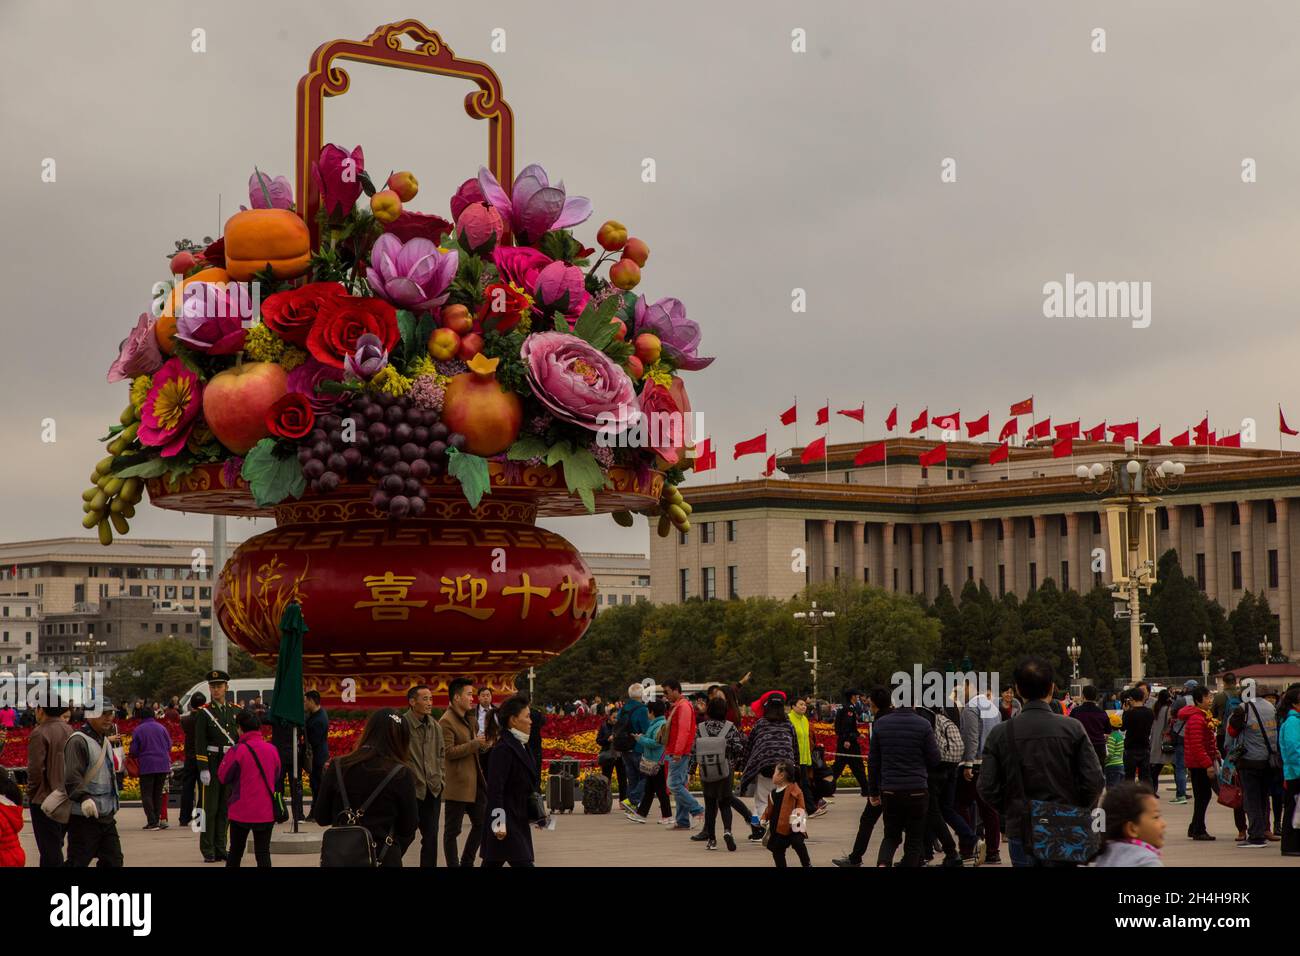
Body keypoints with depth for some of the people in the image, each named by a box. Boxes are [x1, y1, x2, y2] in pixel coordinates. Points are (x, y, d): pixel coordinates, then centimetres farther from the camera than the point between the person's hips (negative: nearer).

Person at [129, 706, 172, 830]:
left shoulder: (138, 730, -6)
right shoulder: (161, 727, 3)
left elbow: (133, 750, -5)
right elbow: (169, 745, 8)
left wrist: (139, 756, 17)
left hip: (146, 766, -4)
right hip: (163, 765, 4)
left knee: (147, 794, 1)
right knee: (158, 793, 15)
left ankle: (152, 822, -9)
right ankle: (156, 820, 16)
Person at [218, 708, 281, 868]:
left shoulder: (237, 750, -13)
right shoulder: (272, 749, -1)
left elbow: (223, 776, -4)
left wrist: (226, 757, 8)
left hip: (241, 811, -2)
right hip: (266, 812, 2)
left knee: (235, 852, 14)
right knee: (263, 853, 3)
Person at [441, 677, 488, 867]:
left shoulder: (469, 718, 14)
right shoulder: (446, 721, -14)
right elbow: (449, 752, -21)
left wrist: (483, 745, 6)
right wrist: (475, 743, -19)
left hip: (475, 782, 9)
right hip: (457, 785, -9)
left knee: (480, 824, 14)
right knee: (452, 831, 0)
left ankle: (467, 863, 26)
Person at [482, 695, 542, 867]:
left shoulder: (519, 745, 13)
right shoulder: (503, 749, -17)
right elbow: (495, 789, -21)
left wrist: (537, 813, 21)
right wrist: (499, 823, -25)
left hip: (517, 819, 9)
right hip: (506, 821, -9)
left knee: (493, 862, 12)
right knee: (523, 862, -9)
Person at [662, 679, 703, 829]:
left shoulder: (683, 706, -11)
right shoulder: (675, 707, 21)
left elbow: (684, 731, -20)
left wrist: (677, 752, -25)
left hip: (679, 754, -10)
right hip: (675, 753, 10)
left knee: (675, 784, -13)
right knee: (680, 785, 8)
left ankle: (697, 810, -9)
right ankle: (683, 821, 9)